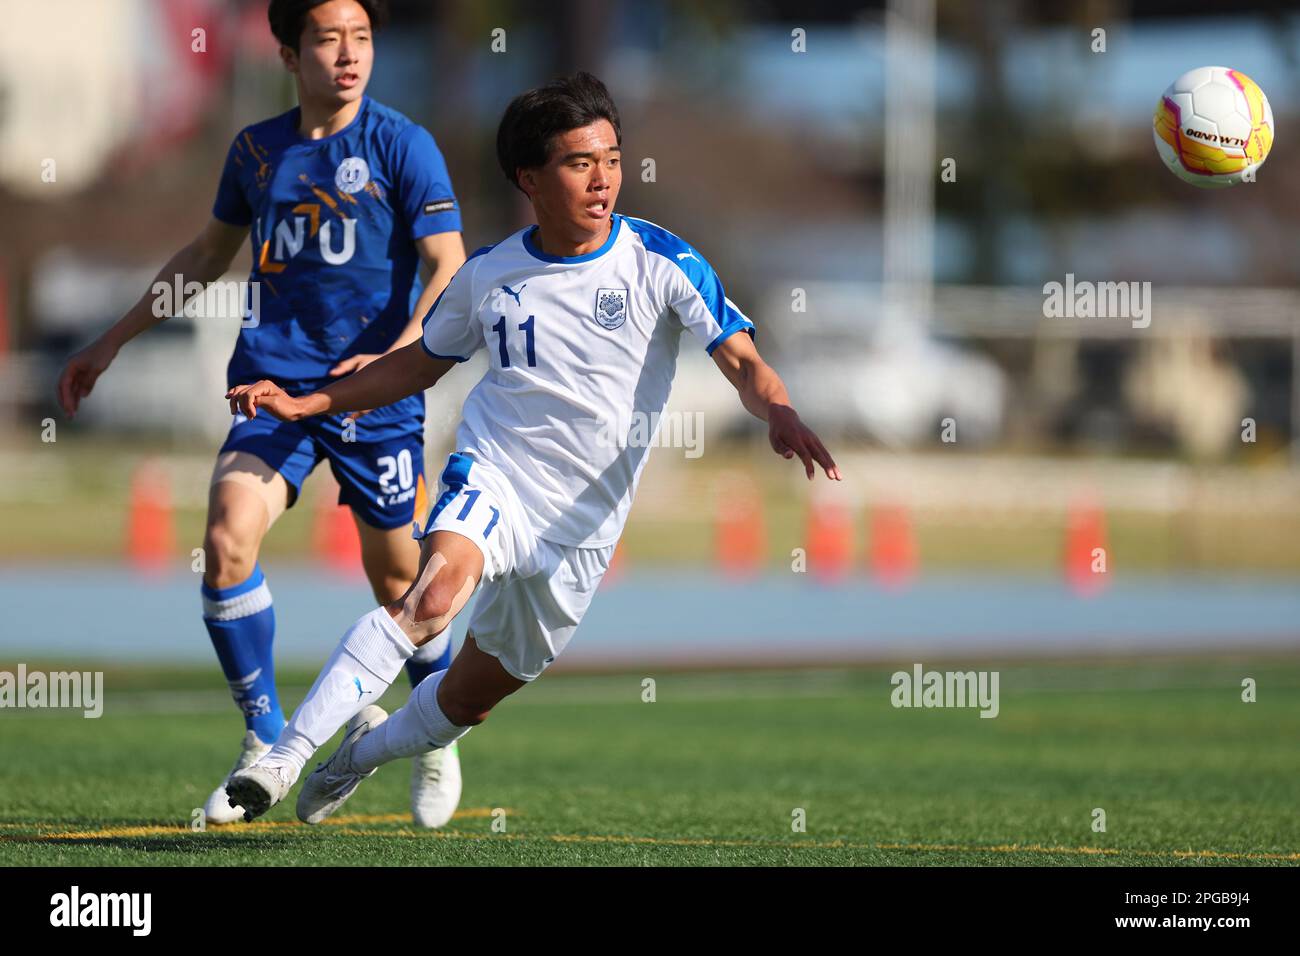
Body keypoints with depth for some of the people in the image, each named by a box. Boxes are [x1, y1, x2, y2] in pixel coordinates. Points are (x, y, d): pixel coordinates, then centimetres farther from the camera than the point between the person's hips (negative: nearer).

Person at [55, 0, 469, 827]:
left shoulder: (401, 146, -5)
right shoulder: (256, 151, 9)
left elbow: (449, 270, -8)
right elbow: (209, 254, 25)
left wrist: (399, 355, -26)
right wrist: (115, 339, 26)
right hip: (273, 385, 3)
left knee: (399, 578, 5)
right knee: (227, 537, -19)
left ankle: (437, 743, 32)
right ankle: (266, 740, -3)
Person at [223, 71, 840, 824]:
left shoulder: (661, 262, -6)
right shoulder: (487, 276, 2)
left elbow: (742, 361, -11)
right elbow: (422, 364, 19)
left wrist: (779, 413, -34)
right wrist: (307, 403, 12)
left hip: (582, 524, 1)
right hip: (492, 477, -1)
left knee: (472, 697, 12)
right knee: (436, 591, -33)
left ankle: (370, 747, 45)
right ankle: (289, 754, -34)